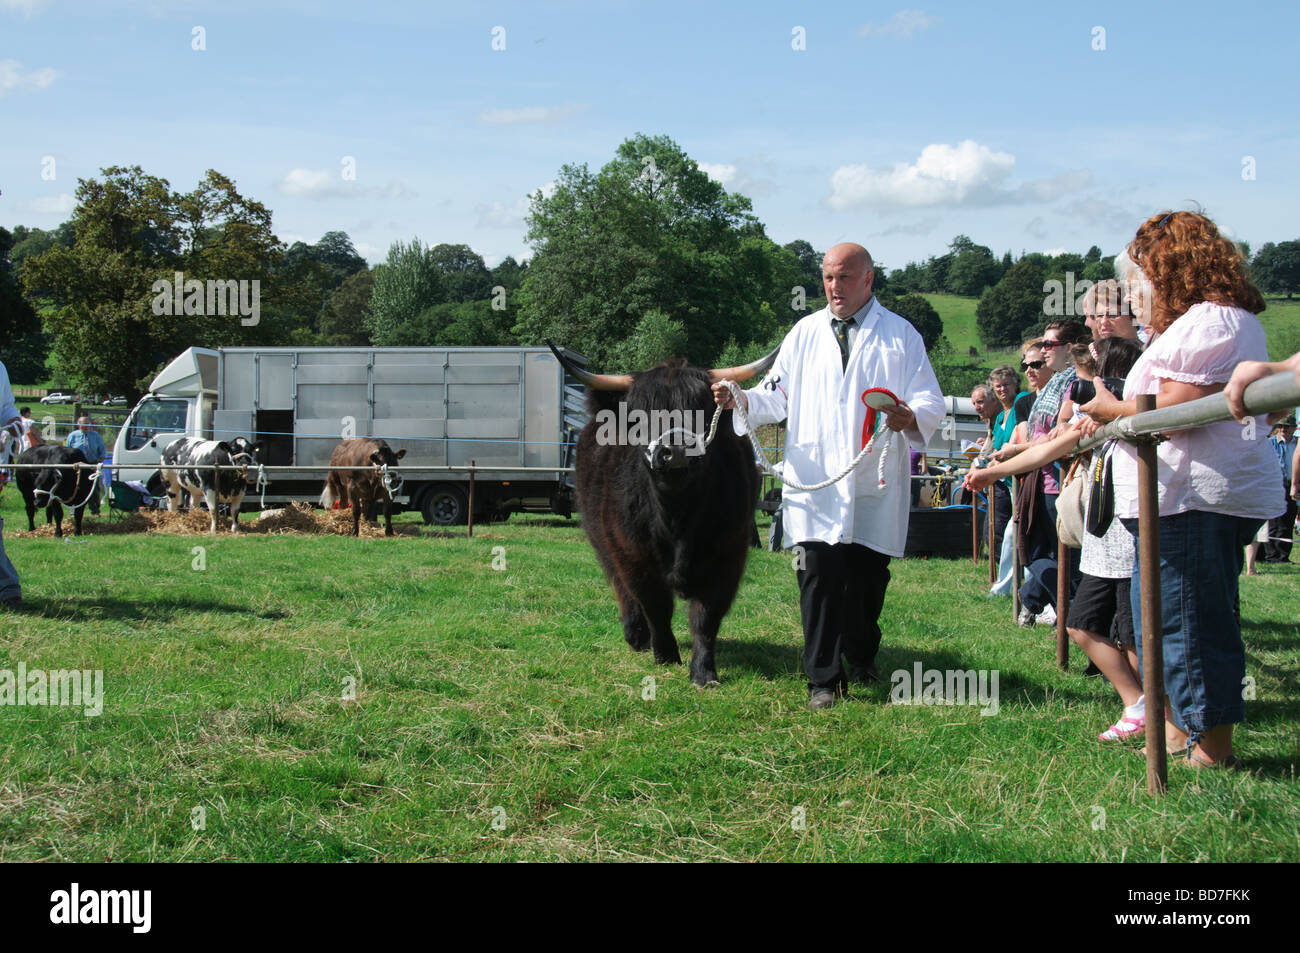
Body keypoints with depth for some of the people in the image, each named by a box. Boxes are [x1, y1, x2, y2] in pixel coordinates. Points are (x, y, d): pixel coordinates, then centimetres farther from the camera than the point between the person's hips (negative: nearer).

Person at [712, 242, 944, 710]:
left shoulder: (900, 335, 6)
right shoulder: (805, 333, 13)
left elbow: (931, 403, -1)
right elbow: (776, 396, 12)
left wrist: (910, 418, -24)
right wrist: (741, 399, -9)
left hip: (876, 485, 0)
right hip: (816, 483, 1)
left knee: (868, 579, 9)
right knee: (820, 579, -8)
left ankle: (861, 662, 32)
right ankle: (823, 680, -1)